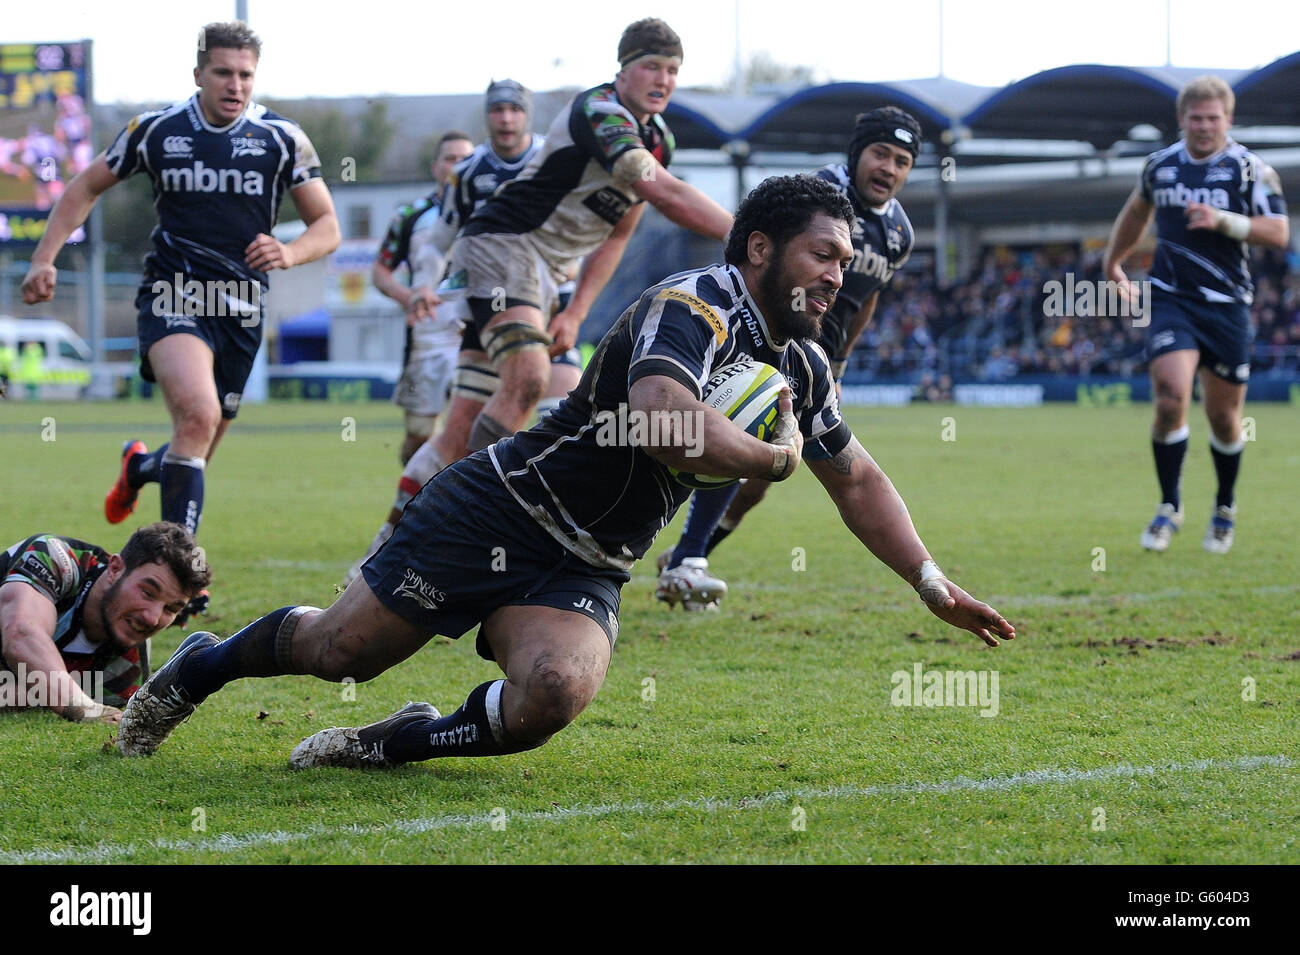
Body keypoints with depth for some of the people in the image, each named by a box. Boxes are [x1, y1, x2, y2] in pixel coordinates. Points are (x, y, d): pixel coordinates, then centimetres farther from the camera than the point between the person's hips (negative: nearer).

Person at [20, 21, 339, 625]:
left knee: (197, 453, 11)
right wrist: (44, 259, 3)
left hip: (242, 308, 3)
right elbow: (87, 189, 13)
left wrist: (289, 253, -16)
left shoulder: (282, 140, 0)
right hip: (173, 298, -3)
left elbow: (327, 226, 5)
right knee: (198, 414, -29)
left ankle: (140, 467, 49)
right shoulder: (155, 132, 0)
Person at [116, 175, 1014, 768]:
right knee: (341, 649, 0)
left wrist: (935, 585, 17)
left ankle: (397, 743, 0)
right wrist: (776, 457, -25)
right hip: (501, 510, -6)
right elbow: (660, 420, -39)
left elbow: (858, 482, 23)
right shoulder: (695, 306, -20)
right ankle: (203, 664, 31)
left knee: (552, 693, -26)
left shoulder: (803, 369, 7)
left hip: (582, 574, 6)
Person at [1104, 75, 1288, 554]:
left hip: (1226, 305, -1)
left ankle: (1225, 507, 30)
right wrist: (1113, 261, 36)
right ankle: (1169, 506, -3)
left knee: (1223, 416, 6)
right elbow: (1138, 210, 27)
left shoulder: (1249, 168, -5)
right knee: (1171, 397, -17)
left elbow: (1278, 232, -11)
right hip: (1170, 300, 1)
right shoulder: (1160, 165, 7)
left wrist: (1223, 220, -22)